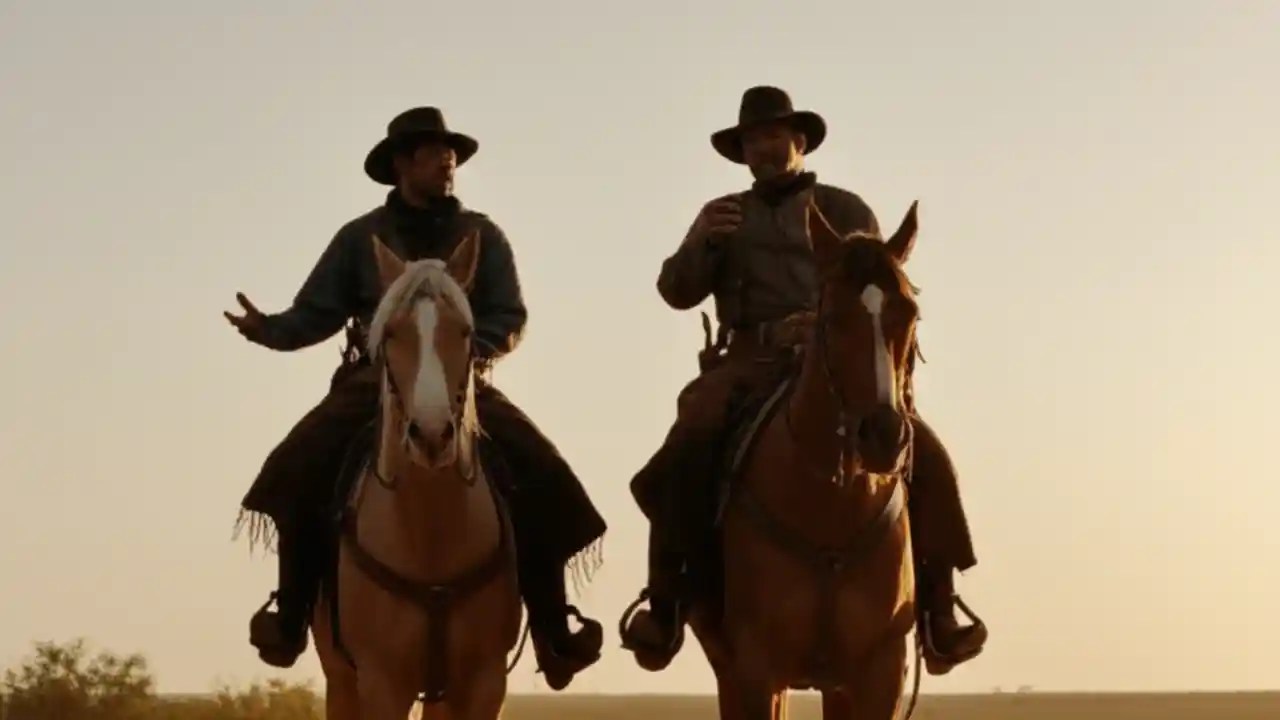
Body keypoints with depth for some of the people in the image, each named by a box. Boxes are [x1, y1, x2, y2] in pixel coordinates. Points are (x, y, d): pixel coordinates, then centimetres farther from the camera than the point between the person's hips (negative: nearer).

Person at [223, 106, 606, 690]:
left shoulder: (482, 236, 9)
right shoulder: (360, 238, 7)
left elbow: (509, 317, 2)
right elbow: (317, 314, 4)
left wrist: (468, 354, -19)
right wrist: (268, 329, -17)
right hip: (373, 383, -1)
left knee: (545, 481, -23)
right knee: (299, 472, -28)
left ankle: (550, 630, -15)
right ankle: (291, 615, -15)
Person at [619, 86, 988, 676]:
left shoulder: (844, 210, 15)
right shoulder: (722, 218, 21)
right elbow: (678, 291, 11)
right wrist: (703, 244, -10)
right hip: (749, 366, 0)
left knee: (921, 452, -23)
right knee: (690, 443, -30)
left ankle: (936, 604, -16)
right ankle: (665, 603, -28)